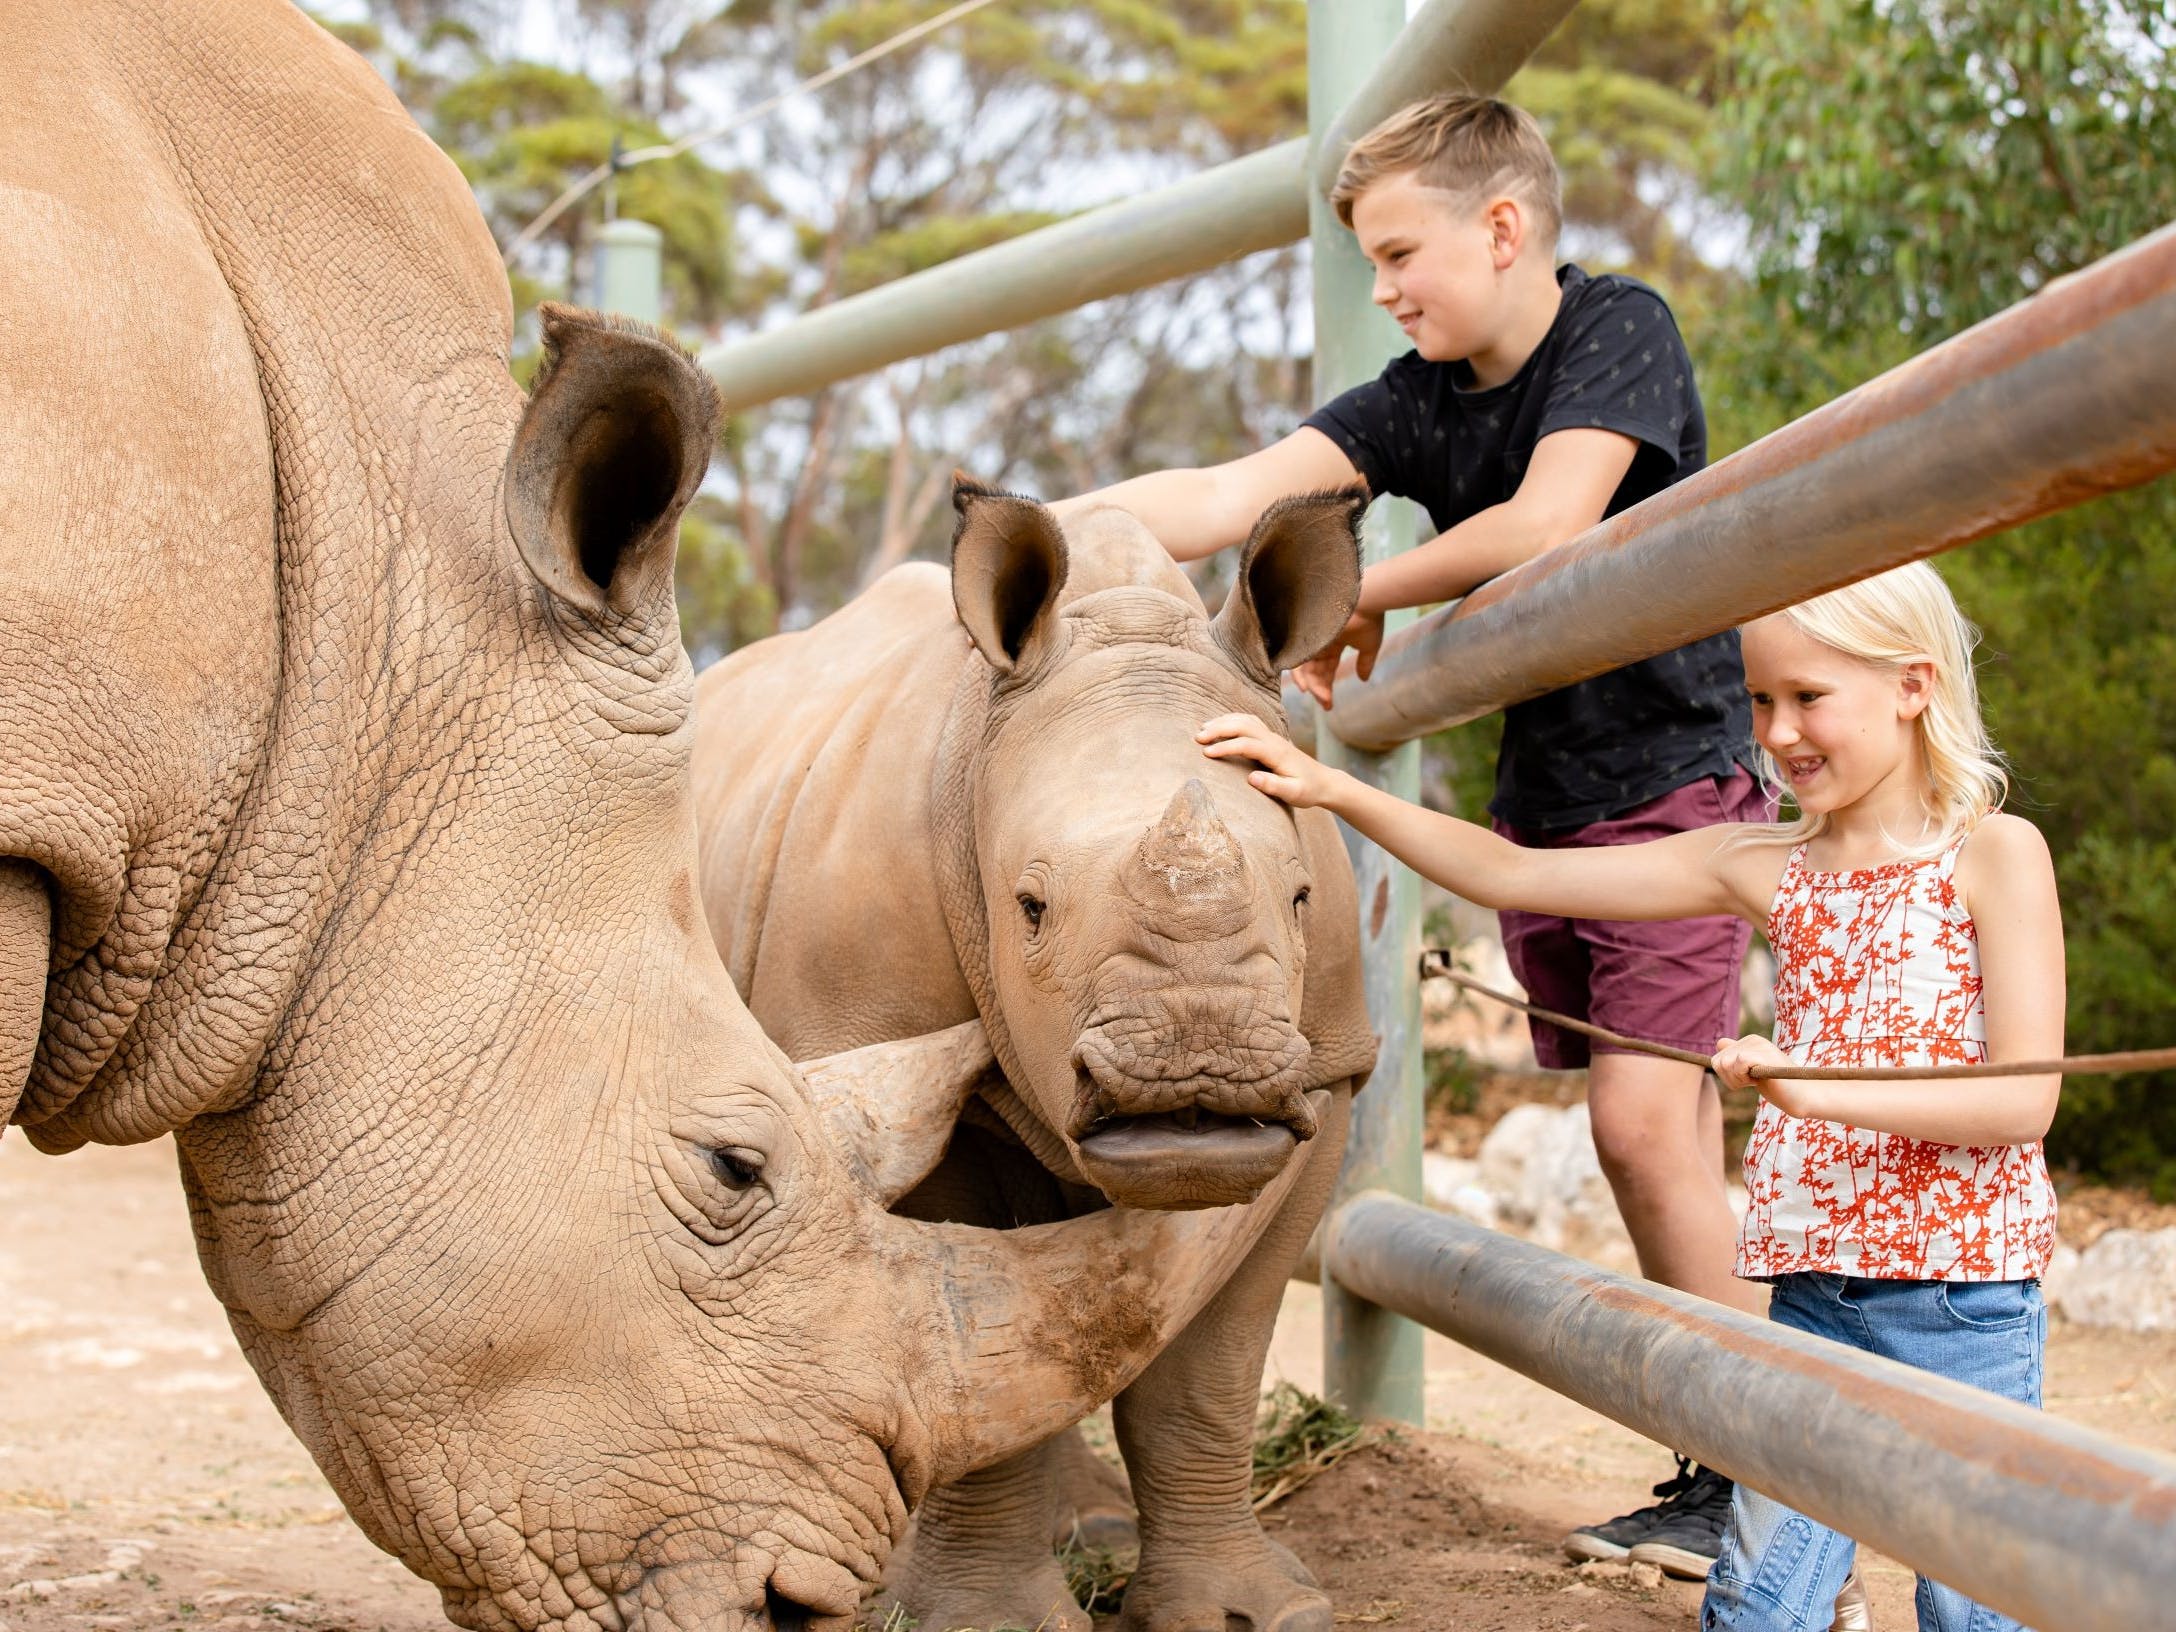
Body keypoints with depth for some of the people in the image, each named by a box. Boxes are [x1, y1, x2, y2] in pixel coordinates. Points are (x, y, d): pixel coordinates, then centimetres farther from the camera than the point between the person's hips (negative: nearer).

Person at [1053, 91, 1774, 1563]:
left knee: (1644, 1115, -15)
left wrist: (1360, 597, -13)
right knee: (1665, 1129, 6)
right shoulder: (1417, 399, 2)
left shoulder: (1621, 330, -12)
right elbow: (1229, 497, -8)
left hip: (1678, 780, -6)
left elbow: (1548, 525, -26)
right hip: (1543, 804, 6)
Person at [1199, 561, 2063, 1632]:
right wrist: (1329, 790, 1)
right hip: (1813, 1290, 5)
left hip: (1962, 1293, -5)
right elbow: (1513, 874, 9)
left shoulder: (1995, 854, -4)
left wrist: (1813, 1084, -24)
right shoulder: (1766, 867, 10)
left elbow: (2024, 1099, -13)